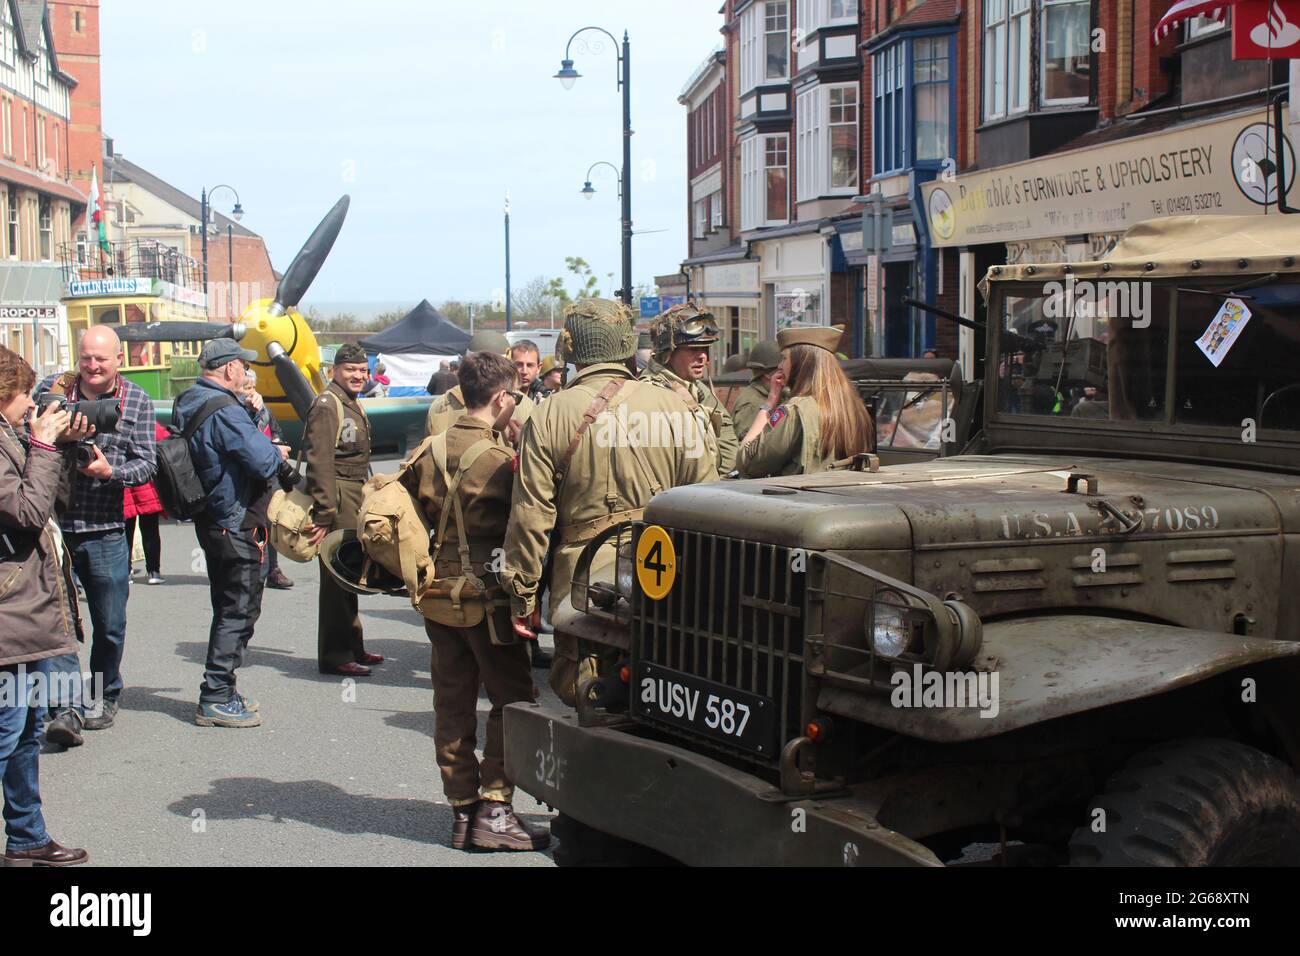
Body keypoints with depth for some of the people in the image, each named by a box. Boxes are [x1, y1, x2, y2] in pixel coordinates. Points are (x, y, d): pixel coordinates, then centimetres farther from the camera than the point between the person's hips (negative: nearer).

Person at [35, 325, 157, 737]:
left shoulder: (137, 401, 2)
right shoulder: (52, 388, 3)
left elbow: (148, 463, -2)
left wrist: (110, 471, -21)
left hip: (106, 530, 0)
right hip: (53, 524, 0)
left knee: (109, 624, 10)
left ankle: (104, 698, 29)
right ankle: (68, 702, -9)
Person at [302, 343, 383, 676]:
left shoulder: (351, 405, 18)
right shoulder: (327, 405, -14)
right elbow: (320, 462, -21)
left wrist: (366, 496, 24)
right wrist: (325, 513, -25)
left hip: (354, 496, 10)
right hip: (338, 496, -10)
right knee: (337, 576, -7)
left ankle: (352, 647, 28)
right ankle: (335, 656, -3)